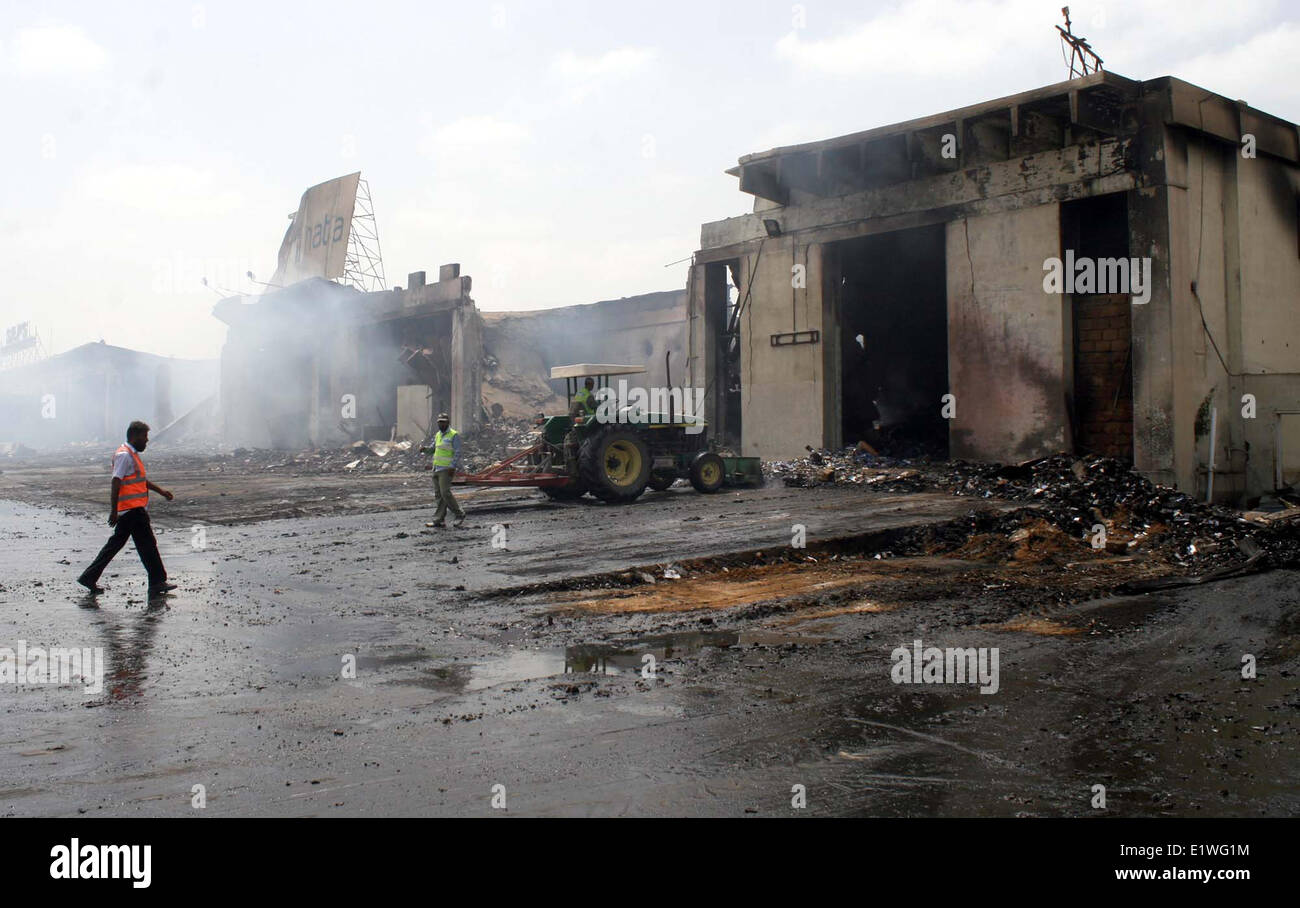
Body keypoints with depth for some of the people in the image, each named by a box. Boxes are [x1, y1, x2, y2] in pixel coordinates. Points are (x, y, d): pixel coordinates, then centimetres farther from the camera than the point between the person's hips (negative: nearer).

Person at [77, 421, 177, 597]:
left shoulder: (132, 455, 19)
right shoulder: (124, 455, -14)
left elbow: (141, 480, 30)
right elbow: (116, 483, -19)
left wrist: (160, 491, 29)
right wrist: (114, 511, -22)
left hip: (134, 510, 10)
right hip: (133, 510, -10)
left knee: (115, 544, 14)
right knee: (148, 545, -4)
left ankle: (89, 578, 17)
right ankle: (157, 583, 1)